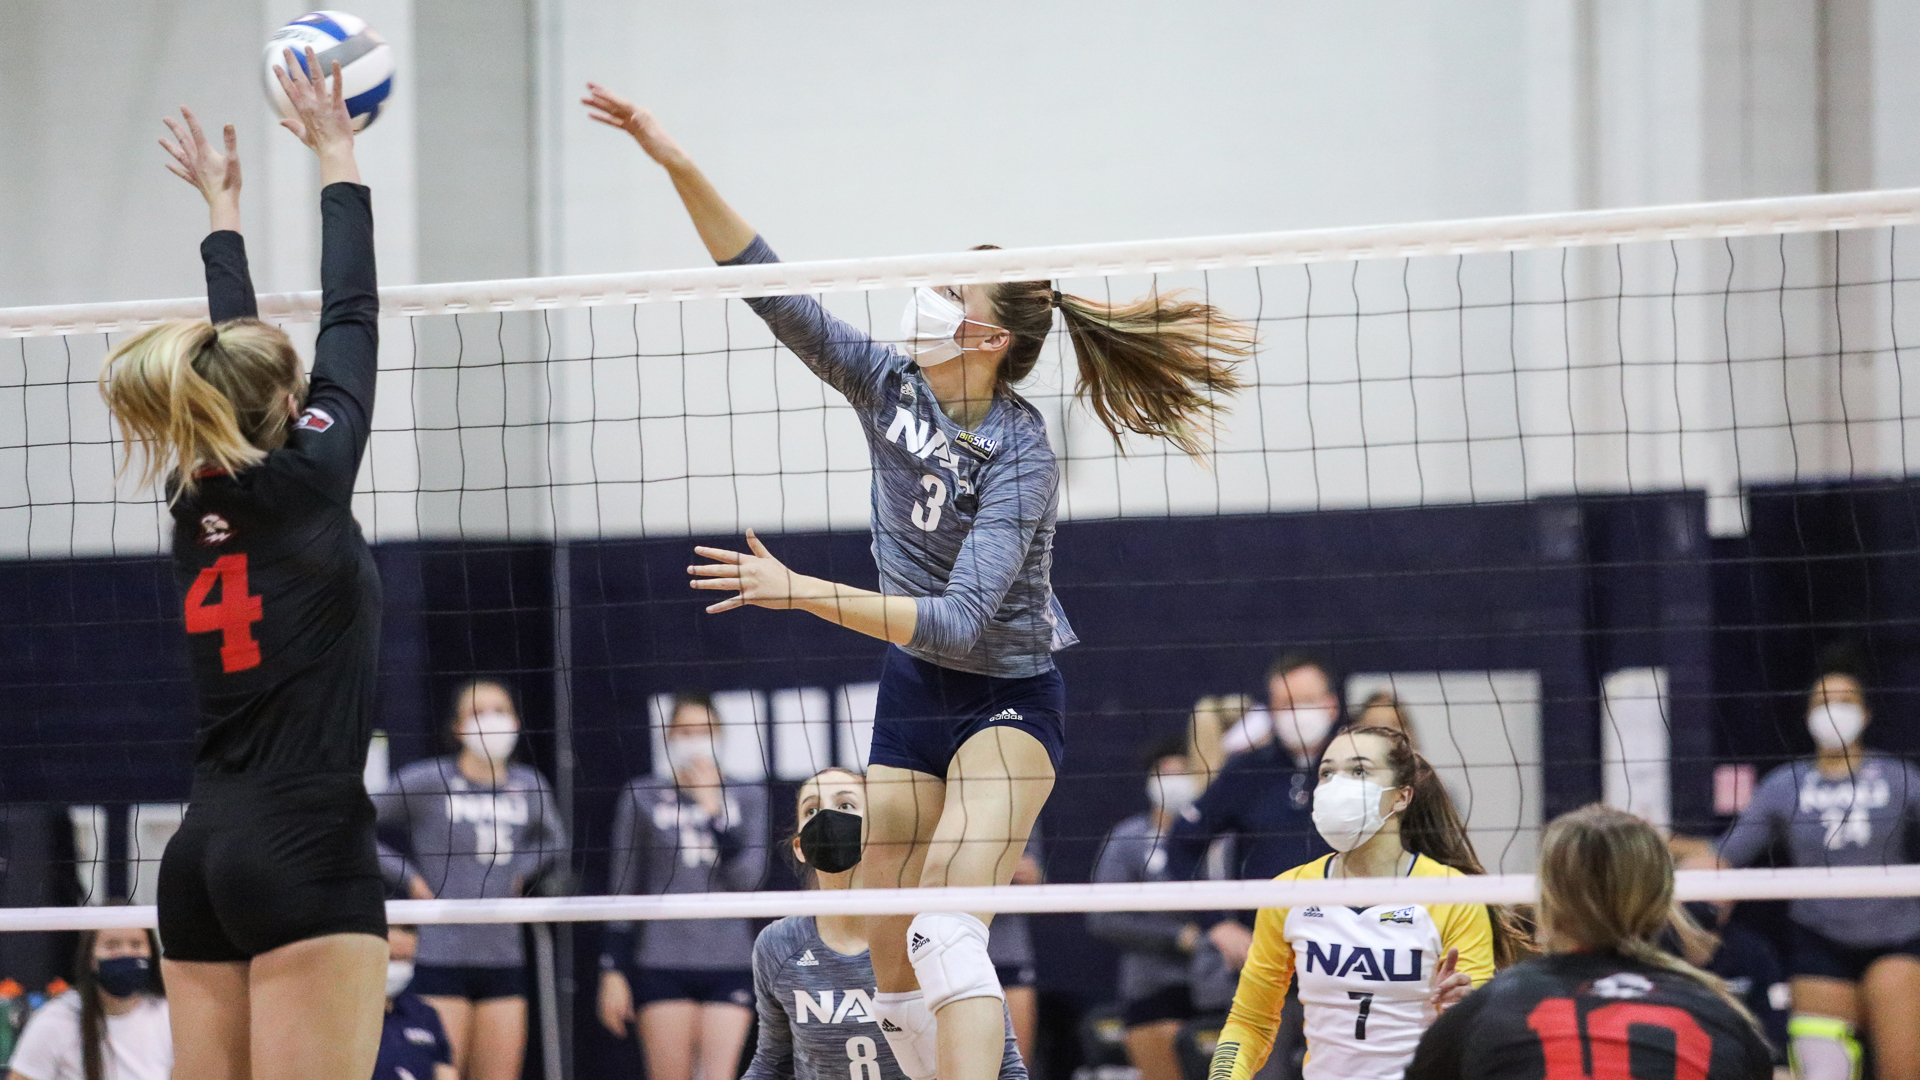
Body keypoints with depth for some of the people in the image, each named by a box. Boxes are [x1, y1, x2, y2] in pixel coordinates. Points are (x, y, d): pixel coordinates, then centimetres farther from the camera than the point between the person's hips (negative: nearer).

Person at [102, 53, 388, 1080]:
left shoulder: (195, 499, 10)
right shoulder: (306, 482, -5)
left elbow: (232, 351, 26)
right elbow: (351, 318, 6)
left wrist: (222, 206, 39)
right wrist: (335, 154, 18)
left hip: (203, 855, 8)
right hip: (306, 852, -8)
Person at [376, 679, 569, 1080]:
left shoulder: (530, 787, 8)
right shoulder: (426, 782, -5)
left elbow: (555, 846, 27)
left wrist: (522, 872, 10)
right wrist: (407, 878, -6)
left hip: (503, 961, 5)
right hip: (440, 954, -5)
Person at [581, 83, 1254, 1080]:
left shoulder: (1020, 455, -22)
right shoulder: (891, 386, -5)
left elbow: (959, 621, -30)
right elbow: (772, 290, -7)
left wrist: (801, 593, -34)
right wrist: (678, 165, -17)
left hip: (1007, 699, -7)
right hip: (911, 696, 7)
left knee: (946, 930, -27)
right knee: (896, 983, 6)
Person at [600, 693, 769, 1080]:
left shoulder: (747, 796, 9)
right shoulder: (641, 798, 6)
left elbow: (748, 877, -3)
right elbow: (622, 891, 7)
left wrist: (713, 809, -10)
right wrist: (612, 971, 2)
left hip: (729, 964, 0)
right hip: (664, 963, 0)